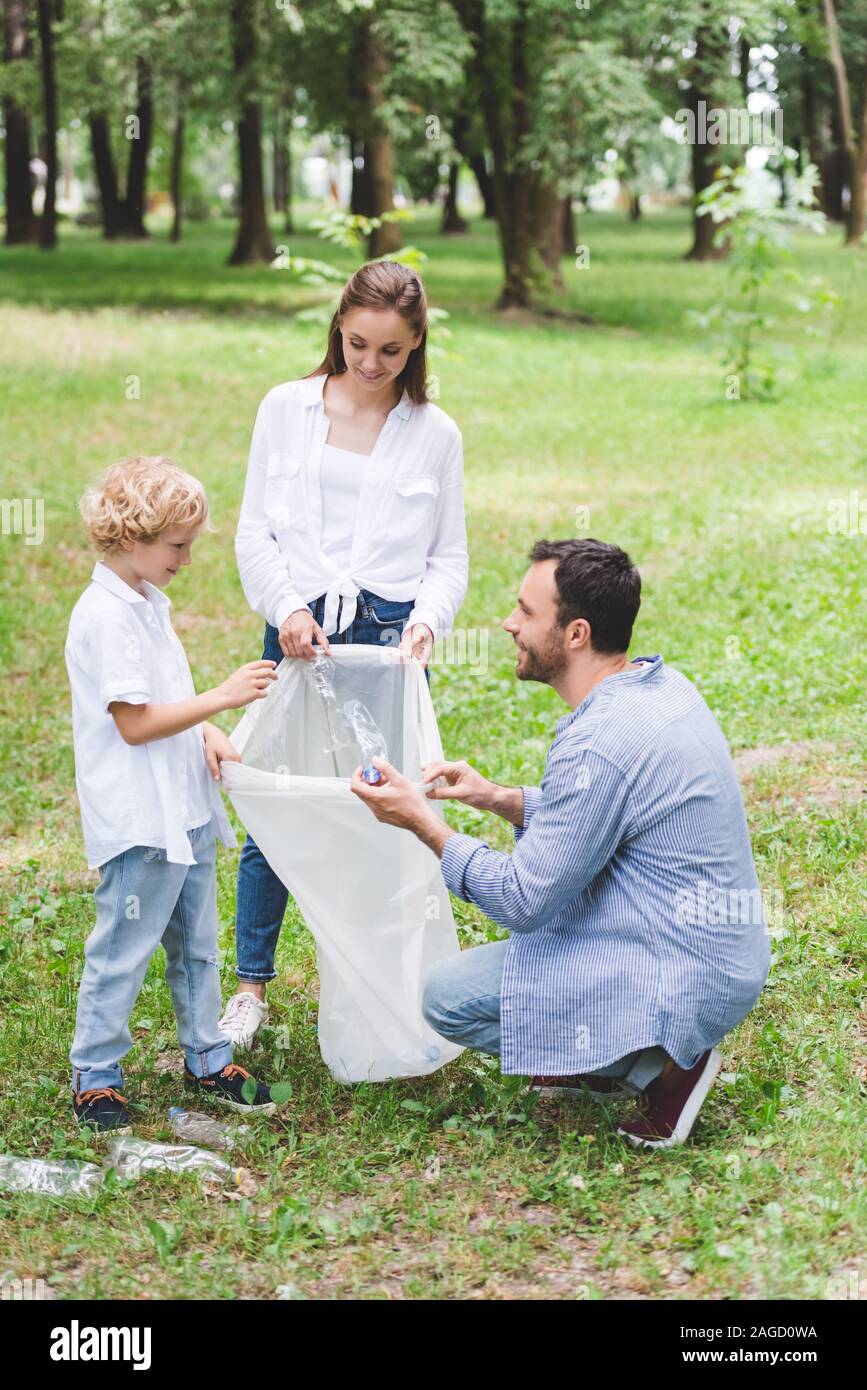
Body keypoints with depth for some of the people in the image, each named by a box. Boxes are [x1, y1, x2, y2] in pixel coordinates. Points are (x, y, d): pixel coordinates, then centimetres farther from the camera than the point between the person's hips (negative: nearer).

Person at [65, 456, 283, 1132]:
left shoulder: (148, 602, 11)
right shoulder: (107, 617, -19)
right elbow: (135, 723, -21)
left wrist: (206, 733, 4)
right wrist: (221, 698, -20)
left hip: (185, 808, 10)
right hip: (137, 820, -10)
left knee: (197, 942, 17)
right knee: (124, 950, 1)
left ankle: (208, 1060, 29)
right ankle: (95, 1076, 14)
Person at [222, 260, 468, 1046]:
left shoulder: (435, 433, 6)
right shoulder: (287, 409, 6)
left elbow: (450, 555, 8)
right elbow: (255, 530, 6)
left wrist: (428, 619, -11)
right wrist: (285, 606, -10)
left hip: (390, 637, 0)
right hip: (298, 632, 0)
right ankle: (252, 986, 15)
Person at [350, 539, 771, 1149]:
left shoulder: (600, 744, -26)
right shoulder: (660, 683, 3)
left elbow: (525, 902, -19)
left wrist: (423, 823, -9)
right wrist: (497, 797, 6)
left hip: (691, 978, -10)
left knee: (448, 998, -6)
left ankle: (658, 1064, -4)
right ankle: (605, 1062, 18)